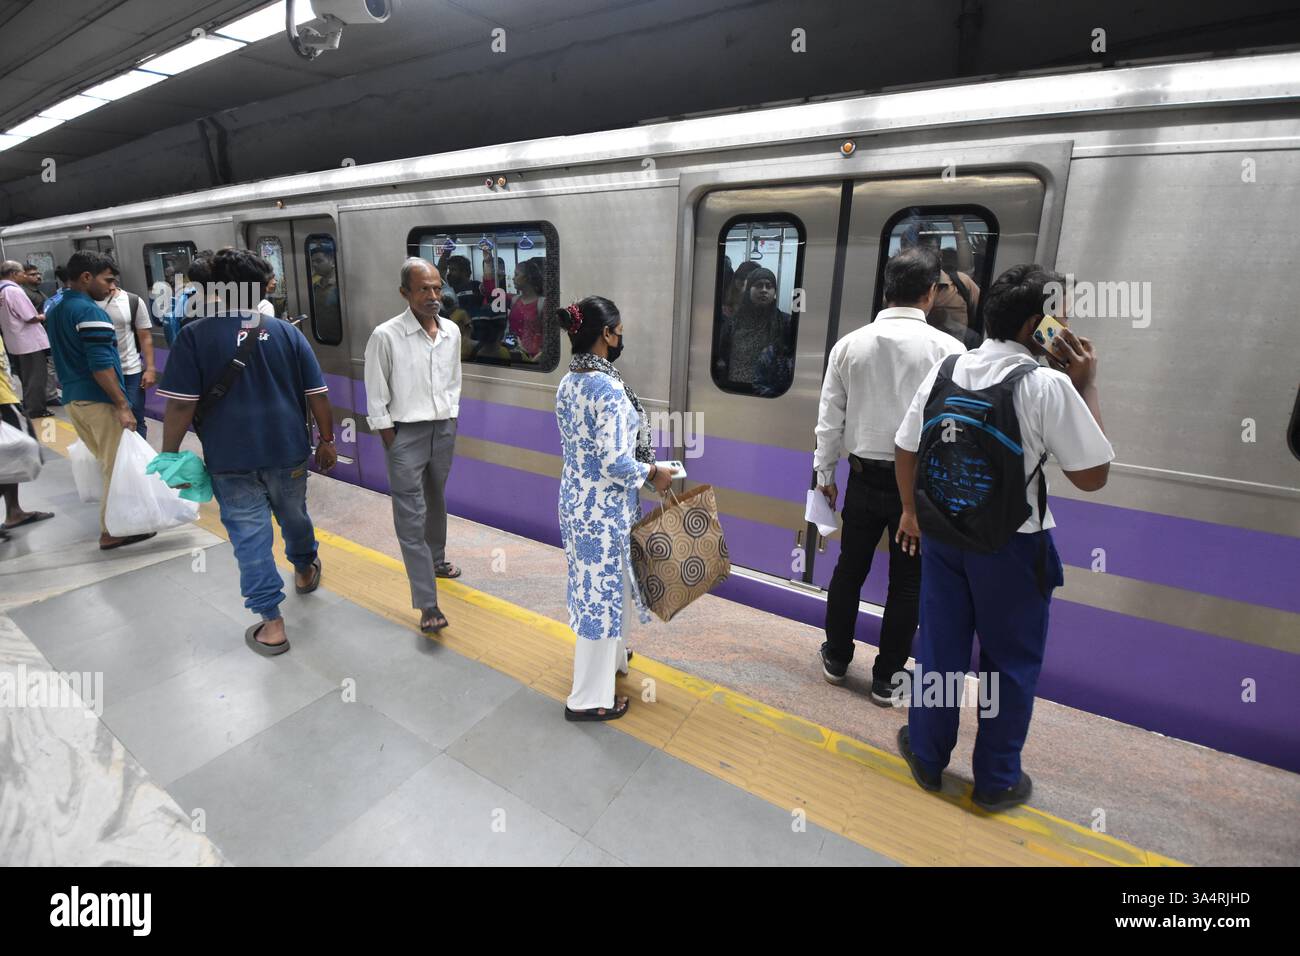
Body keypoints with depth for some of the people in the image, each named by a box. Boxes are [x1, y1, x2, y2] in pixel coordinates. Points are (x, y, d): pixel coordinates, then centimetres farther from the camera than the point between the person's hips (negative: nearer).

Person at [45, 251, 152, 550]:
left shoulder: (55, 311, 15)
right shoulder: (90, 311, -15)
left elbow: (66, 357, 21)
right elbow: (101, 365, -22)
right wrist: (122, 405, -21)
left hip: (72, 399, 9)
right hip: (99, 400, -9)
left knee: (107, 463, 18)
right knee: (118, 467, -1)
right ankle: (112, 531, 3)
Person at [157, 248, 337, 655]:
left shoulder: (195, 336, -7)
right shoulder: (287, 333, -1)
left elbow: (180, 406, -11)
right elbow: (318, 396, -1)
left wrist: (169, 456, -1)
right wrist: (326, 441, 9)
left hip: (231, 459, -2)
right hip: (288, 452, 3)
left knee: (250, 536, 4)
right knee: (294, 516, 24)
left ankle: (272, 624, 8)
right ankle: (305, 570, 49)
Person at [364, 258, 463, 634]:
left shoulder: (452, 332, 1)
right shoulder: (386, 336, -14)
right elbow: (376, 397, -9)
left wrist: (451, 419, 12)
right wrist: (389, 438, -9)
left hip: (444, 430, 5)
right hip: (405, 434, -5)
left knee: (436, 502, 22)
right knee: (411, 517, -4)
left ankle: (436, 559, 46)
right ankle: (427, 604, 0)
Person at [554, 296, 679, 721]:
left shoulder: (567, 383, 4)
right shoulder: (610, 388, -23)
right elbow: (616, 463, -26)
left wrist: (643, 466, 13)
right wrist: (653, 473, -8)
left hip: (575, 496, 9)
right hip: (603, 507, -9)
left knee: (593, 584, 25)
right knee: (604, 591, 6)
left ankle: (610, 656, 48)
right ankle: (588, 698, 21)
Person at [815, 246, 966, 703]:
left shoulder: (849, 345, -3)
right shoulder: (947, 349, -10)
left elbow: (829, 417, 1)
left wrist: (824, 471, 12)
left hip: (865, 477, 3)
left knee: (849, 569, 17)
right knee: (906, 584, 11)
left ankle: (836, 657, 34)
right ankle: (887, 678, 25)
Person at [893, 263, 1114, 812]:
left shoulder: (944, 370, -1)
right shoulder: (1047, 384, -16)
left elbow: (905, 450, 5)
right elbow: (1092, 476, -9)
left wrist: (910, 510, 18)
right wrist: (1087, 386, -4)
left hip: (941, 534, 4)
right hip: (1010, 545, -4)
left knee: (939, 648, 17)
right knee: (1011, 661, 14)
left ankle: (926, 756, 33)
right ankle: (996, 780, 29)